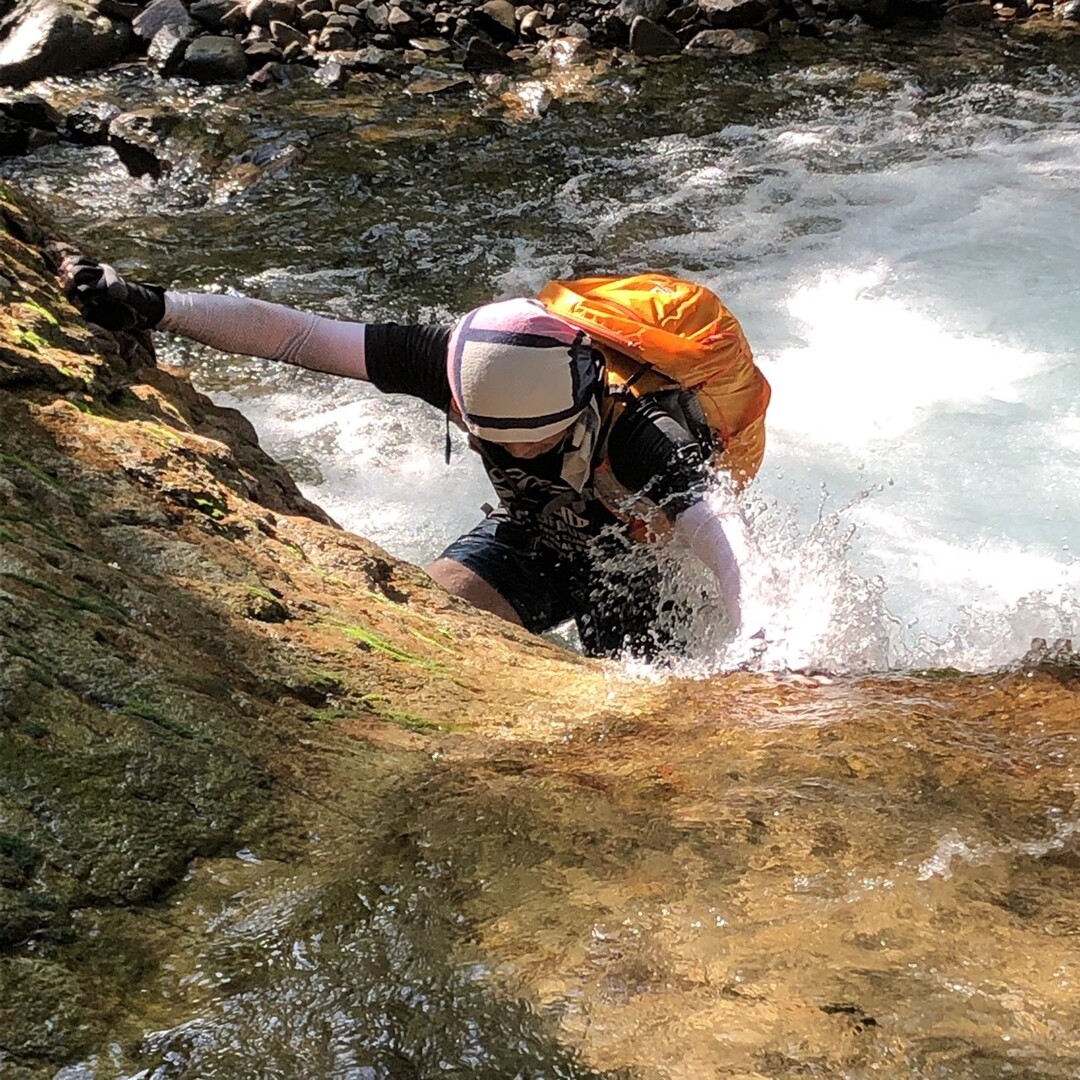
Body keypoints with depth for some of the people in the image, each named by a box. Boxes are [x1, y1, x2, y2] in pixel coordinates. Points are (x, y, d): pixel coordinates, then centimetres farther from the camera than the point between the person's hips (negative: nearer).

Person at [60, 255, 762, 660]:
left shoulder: (633, 429, -41)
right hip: (527, 537, 3)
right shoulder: (462, 364, -31)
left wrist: (758, 645, -71)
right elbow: (292, 333, -29)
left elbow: (721, 530, -54)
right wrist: (148, 307, -34)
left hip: (627, 571, -2)